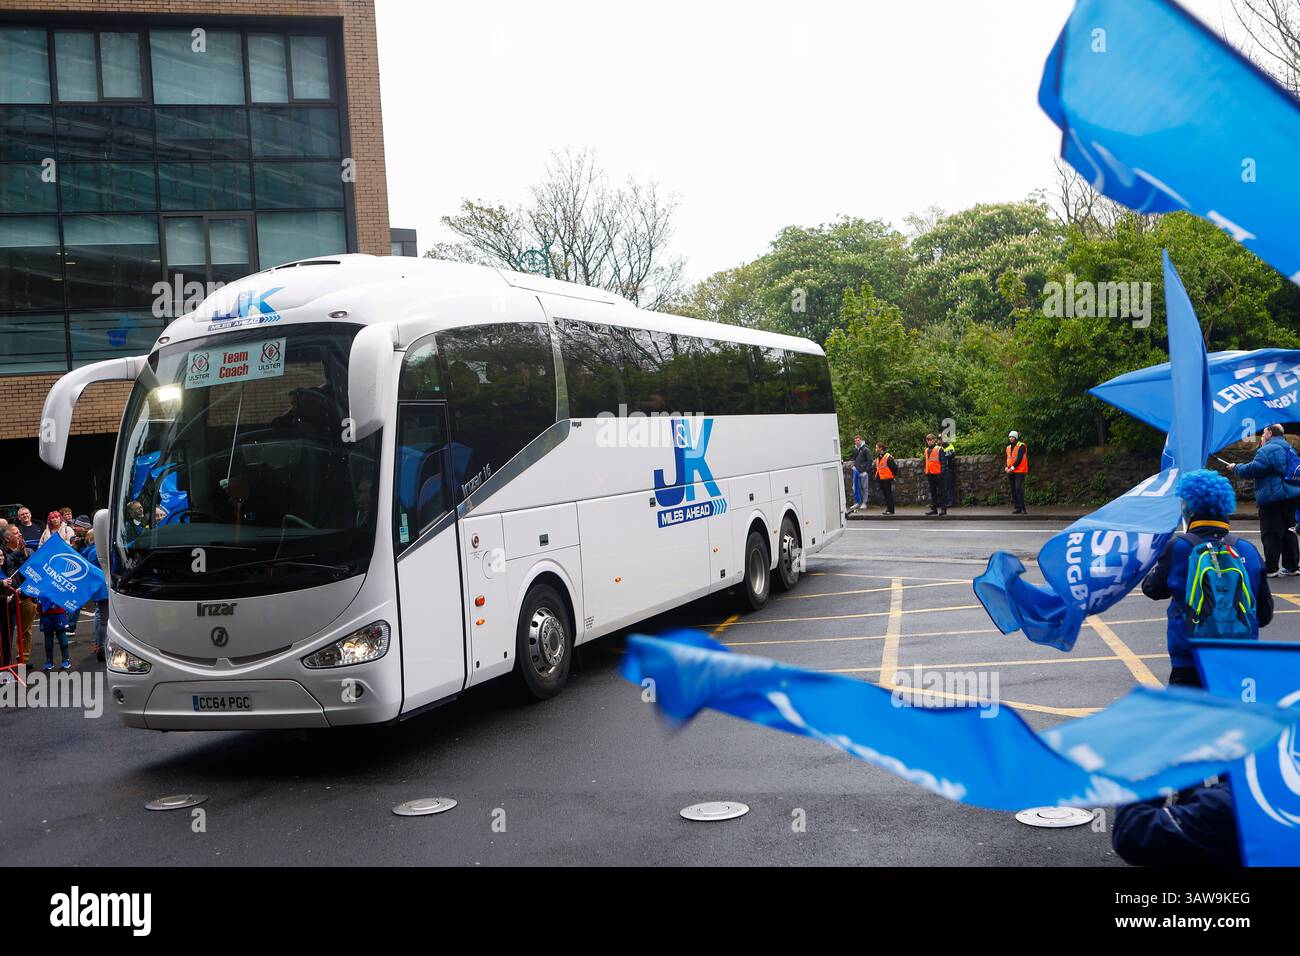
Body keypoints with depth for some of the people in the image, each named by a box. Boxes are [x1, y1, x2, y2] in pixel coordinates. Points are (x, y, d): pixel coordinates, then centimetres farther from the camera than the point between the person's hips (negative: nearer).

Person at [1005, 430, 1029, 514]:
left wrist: (1012, 468, -17)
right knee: (1013, 490, 6)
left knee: (1019, 488, -16)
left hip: (1019, 471, -7)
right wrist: (1007, 468, 0)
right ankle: (1017, 507, 11)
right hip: (1011, 472, 7)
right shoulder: (1008, 447, 16)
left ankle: (1022, 507, -14)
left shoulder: (1021, 446, -7)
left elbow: (1019, 459, -15)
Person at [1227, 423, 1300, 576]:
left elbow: (1253, 469, -20)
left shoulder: (1267, 450, -14)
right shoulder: (1287, 448, 17)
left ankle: (1271, 568, -3)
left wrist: (1236, 468, -3)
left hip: (1273, 497, -9)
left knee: (1271, 534, -4)